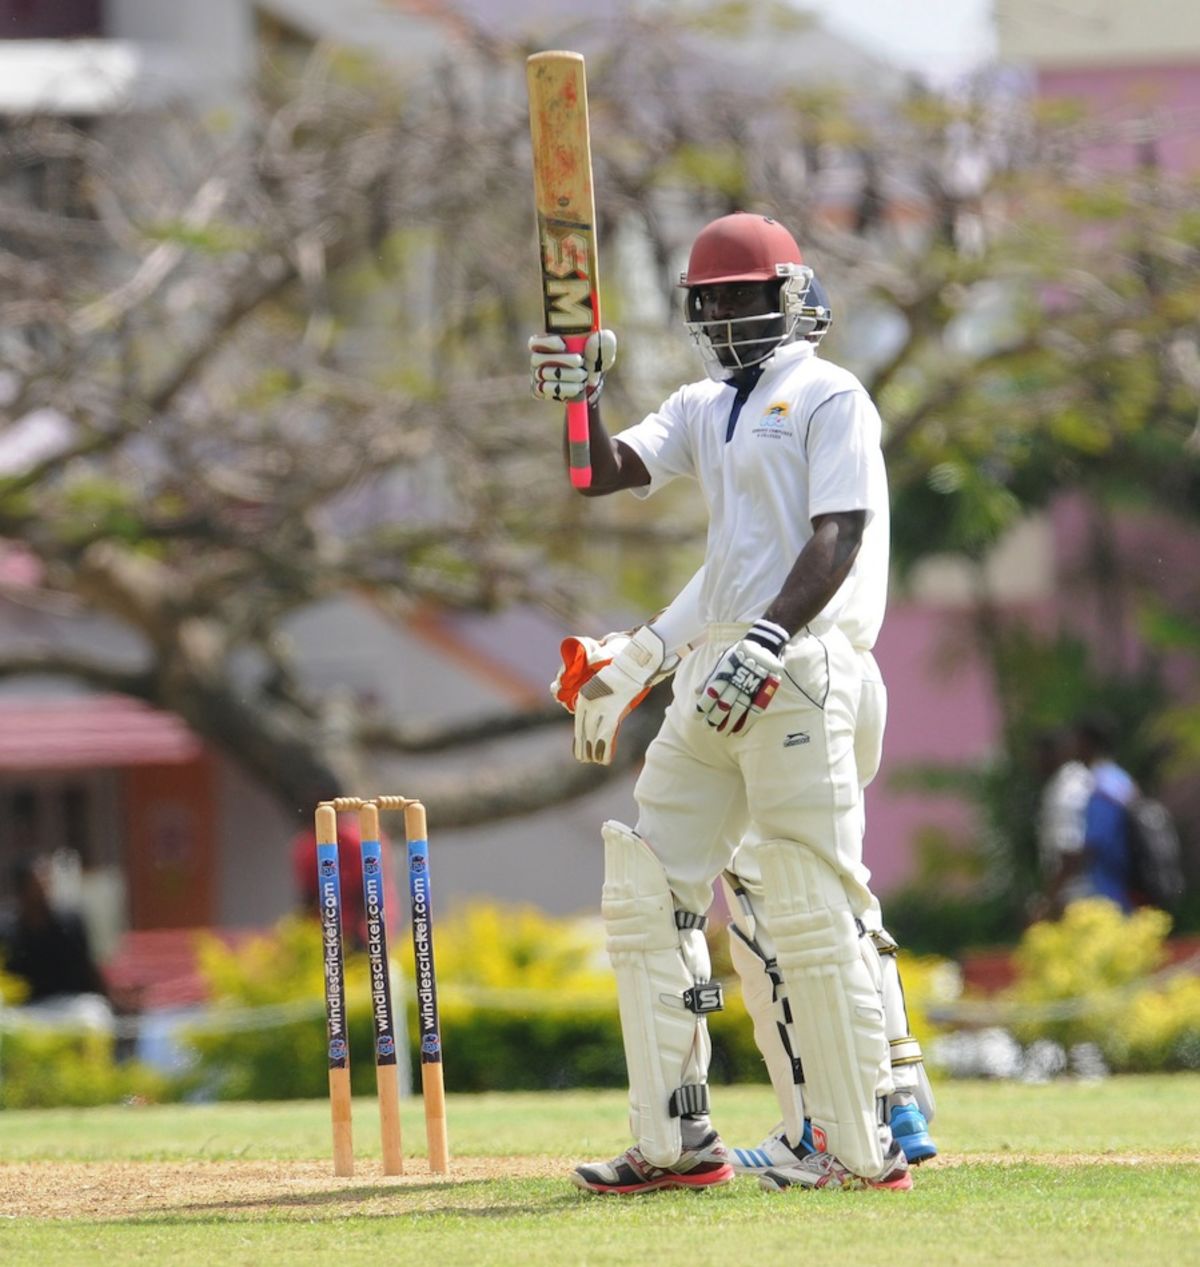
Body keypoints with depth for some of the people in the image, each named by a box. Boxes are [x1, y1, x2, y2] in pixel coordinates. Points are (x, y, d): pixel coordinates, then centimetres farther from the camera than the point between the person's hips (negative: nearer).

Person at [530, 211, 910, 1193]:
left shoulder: (829, 398, -3)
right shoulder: (705, 409, 21)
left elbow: (838, 540, -13)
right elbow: (608, 474, 12)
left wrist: (769, 641, -23)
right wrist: (579, 399, -6)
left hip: (801, 663, -9)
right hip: (719, 668, 9)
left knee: (814, 910, -10)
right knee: (648, 893, 5)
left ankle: (864, 1148, -6)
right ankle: (677, 1141, 8)